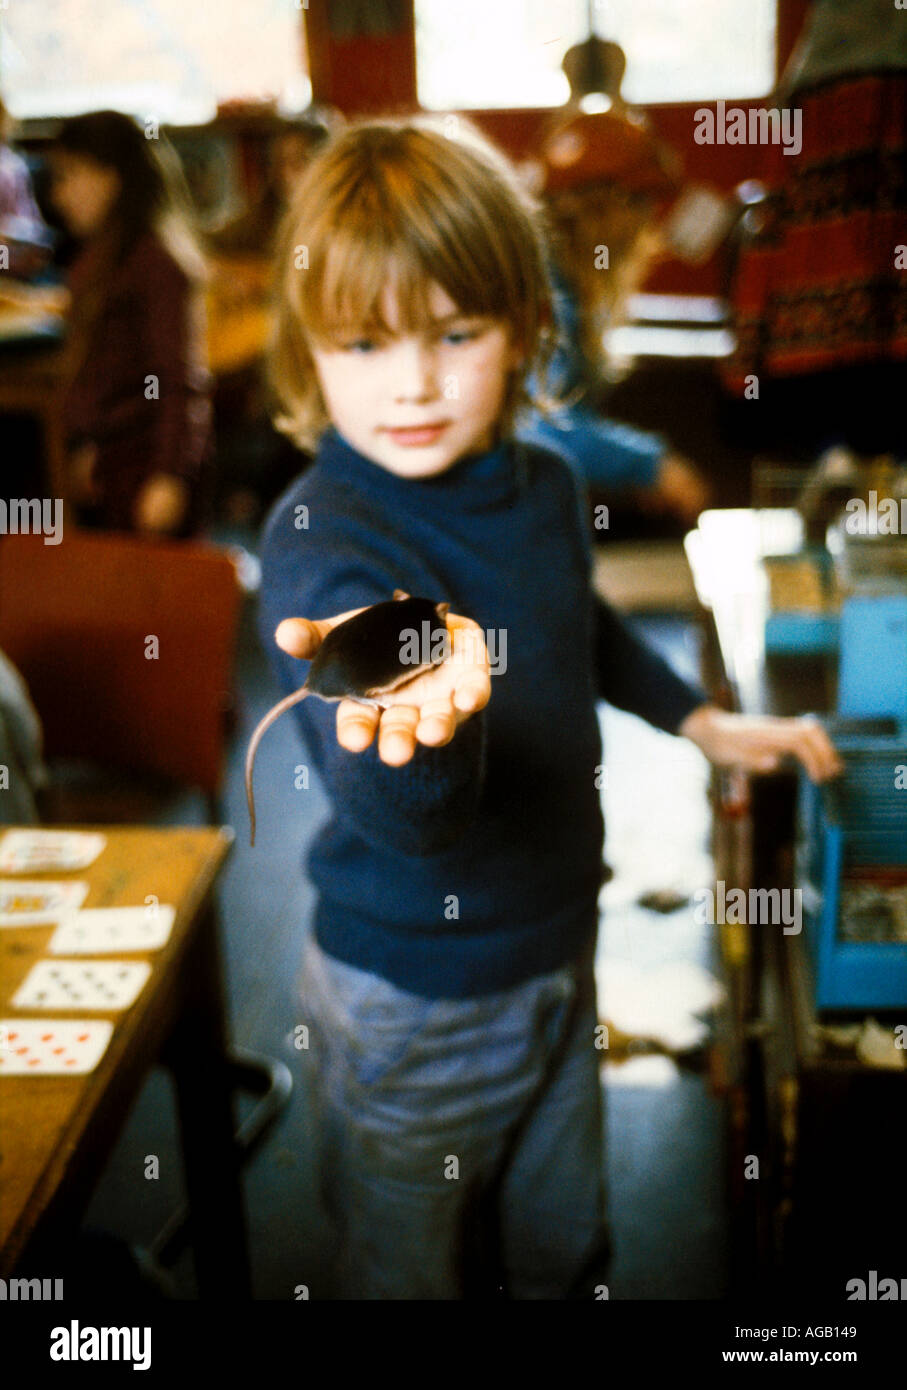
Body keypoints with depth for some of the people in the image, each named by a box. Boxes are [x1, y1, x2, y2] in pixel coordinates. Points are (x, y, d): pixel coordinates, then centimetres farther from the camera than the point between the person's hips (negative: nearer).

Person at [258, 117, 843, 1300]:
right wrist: (412, 738, -63)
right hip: (414, 997, -5)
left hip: (557, 943, 6)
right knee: (411, 1267, 18)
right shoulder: (322, 536, -27)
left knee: (565, 1246, 26)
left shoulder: (544, 486, -6)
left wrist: (705, 723, 19)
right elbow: (400, 819, -42)